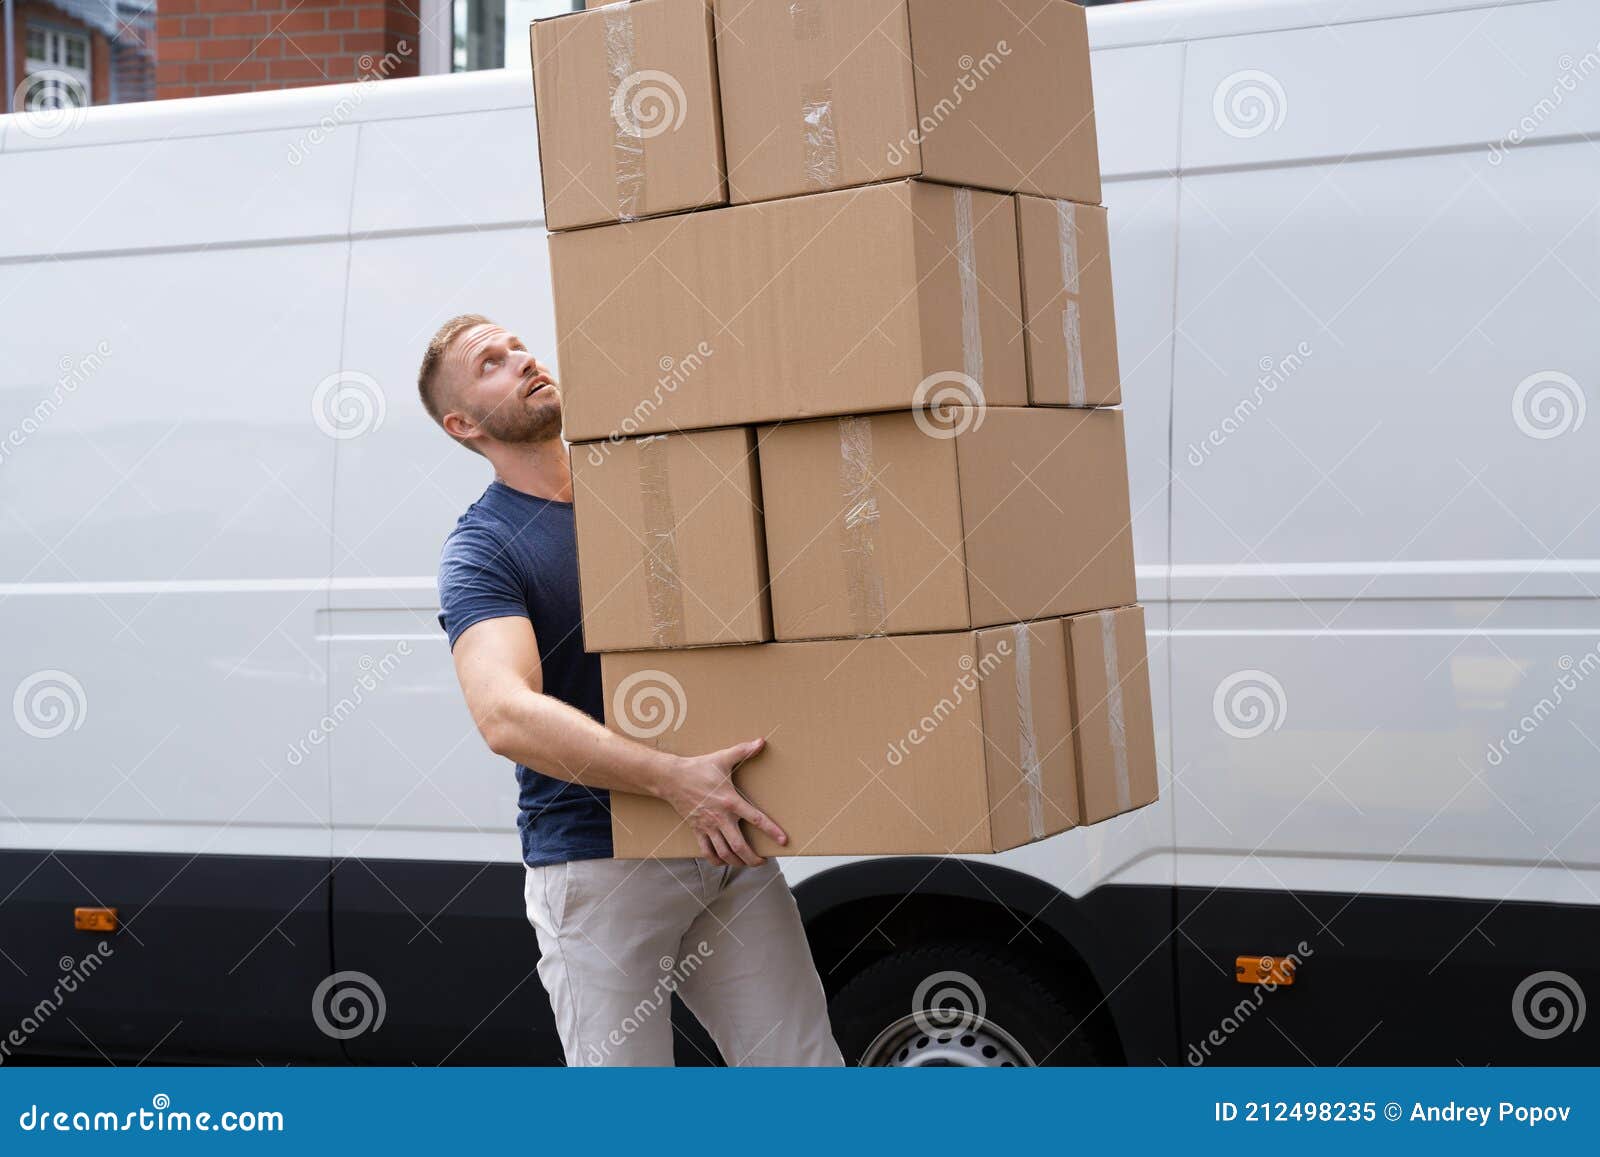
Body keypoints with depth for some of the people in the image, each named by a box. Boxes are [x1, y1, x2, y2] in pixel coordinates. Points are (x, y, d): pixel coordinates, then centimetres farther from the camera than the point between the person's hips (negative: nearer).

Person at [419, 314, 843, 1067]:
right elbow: (506, 716, -25)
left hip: (720, 841, 6)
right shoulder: (481, 550, -7)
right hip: (594, 863, -5)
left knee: (802, 1066, 5)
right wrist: (670, 778, -35)